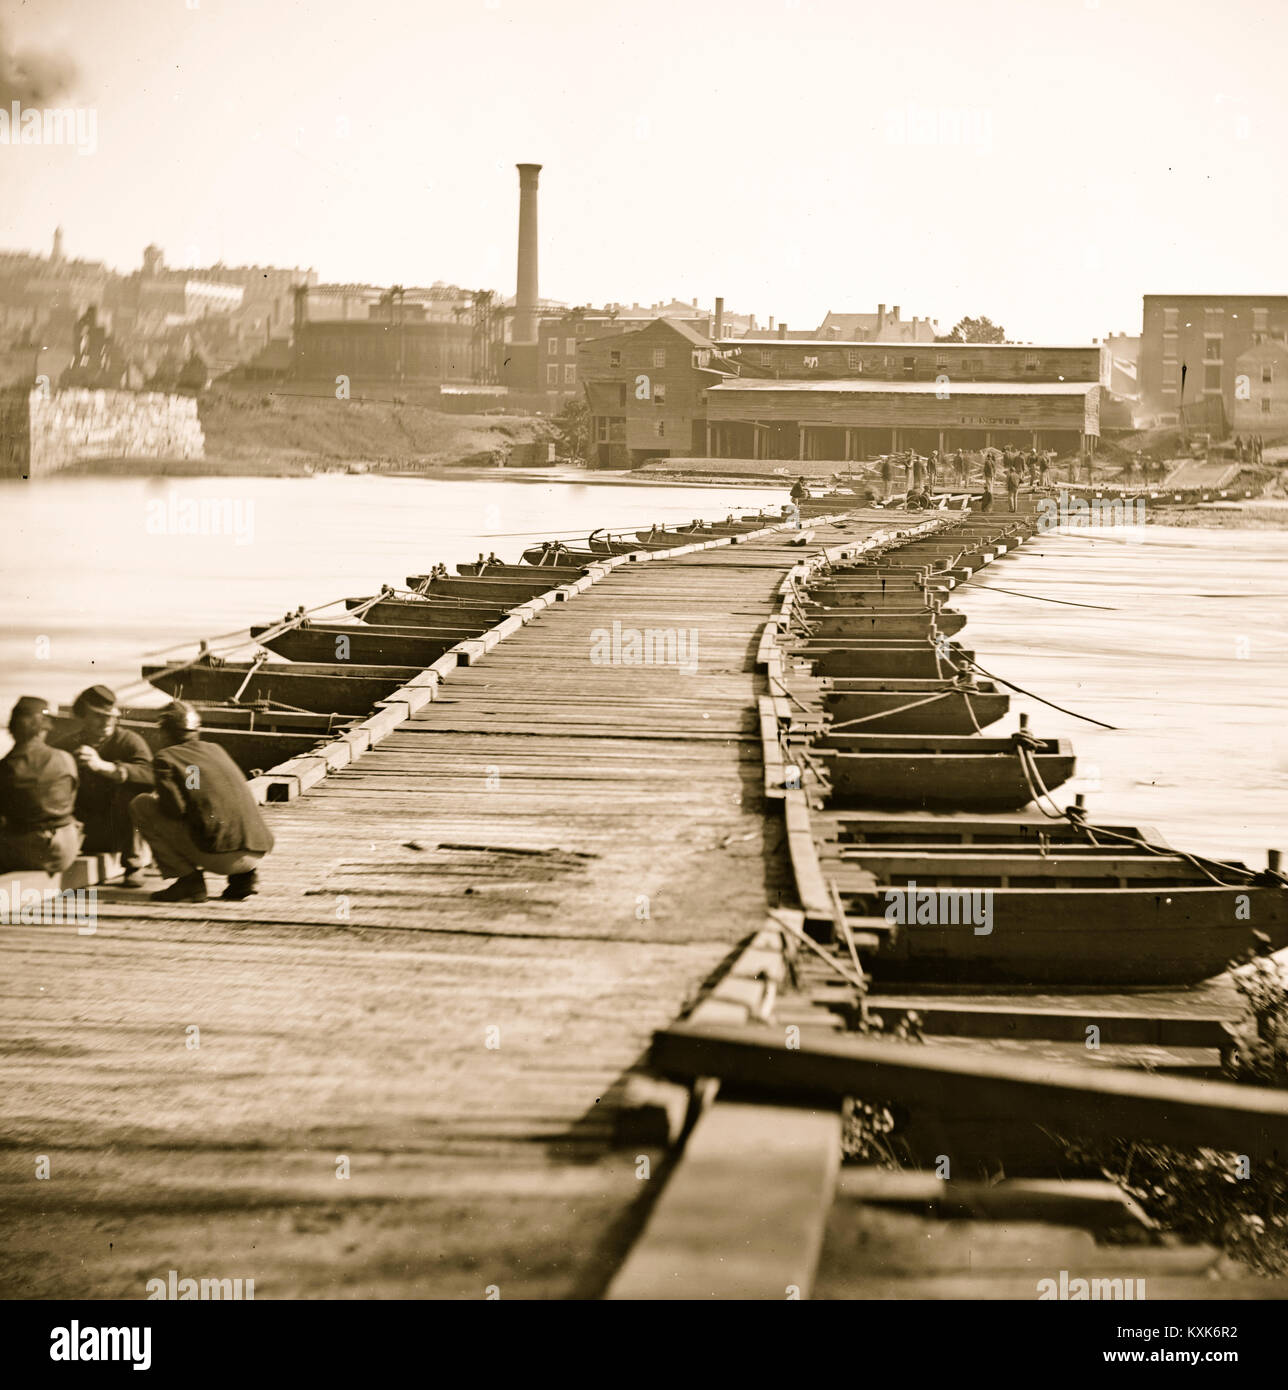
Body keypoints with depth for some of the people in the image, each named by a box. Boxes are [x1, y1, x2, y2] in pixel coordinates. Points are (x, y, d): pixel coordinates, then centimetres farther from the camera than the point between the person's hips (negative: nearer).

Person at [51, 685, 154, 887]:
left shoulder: (129, 741, -10)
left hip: (121, 828, -3)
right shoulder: (64, 745, -1)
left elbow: (150, 775, -31)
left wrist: (102, 766, -42)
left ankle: (133, 864, -15)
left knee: (129, 790, -30)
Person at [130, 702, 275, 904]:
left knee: (141, 805, 7)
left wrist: (158, 800, 14)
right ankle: (245, 877, 14)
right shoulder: (216, 750, 22)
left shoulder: (165, 758, 4)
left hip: (217, 854, -6)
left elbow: (174, 808, -9)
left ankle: (189, 881, 0)